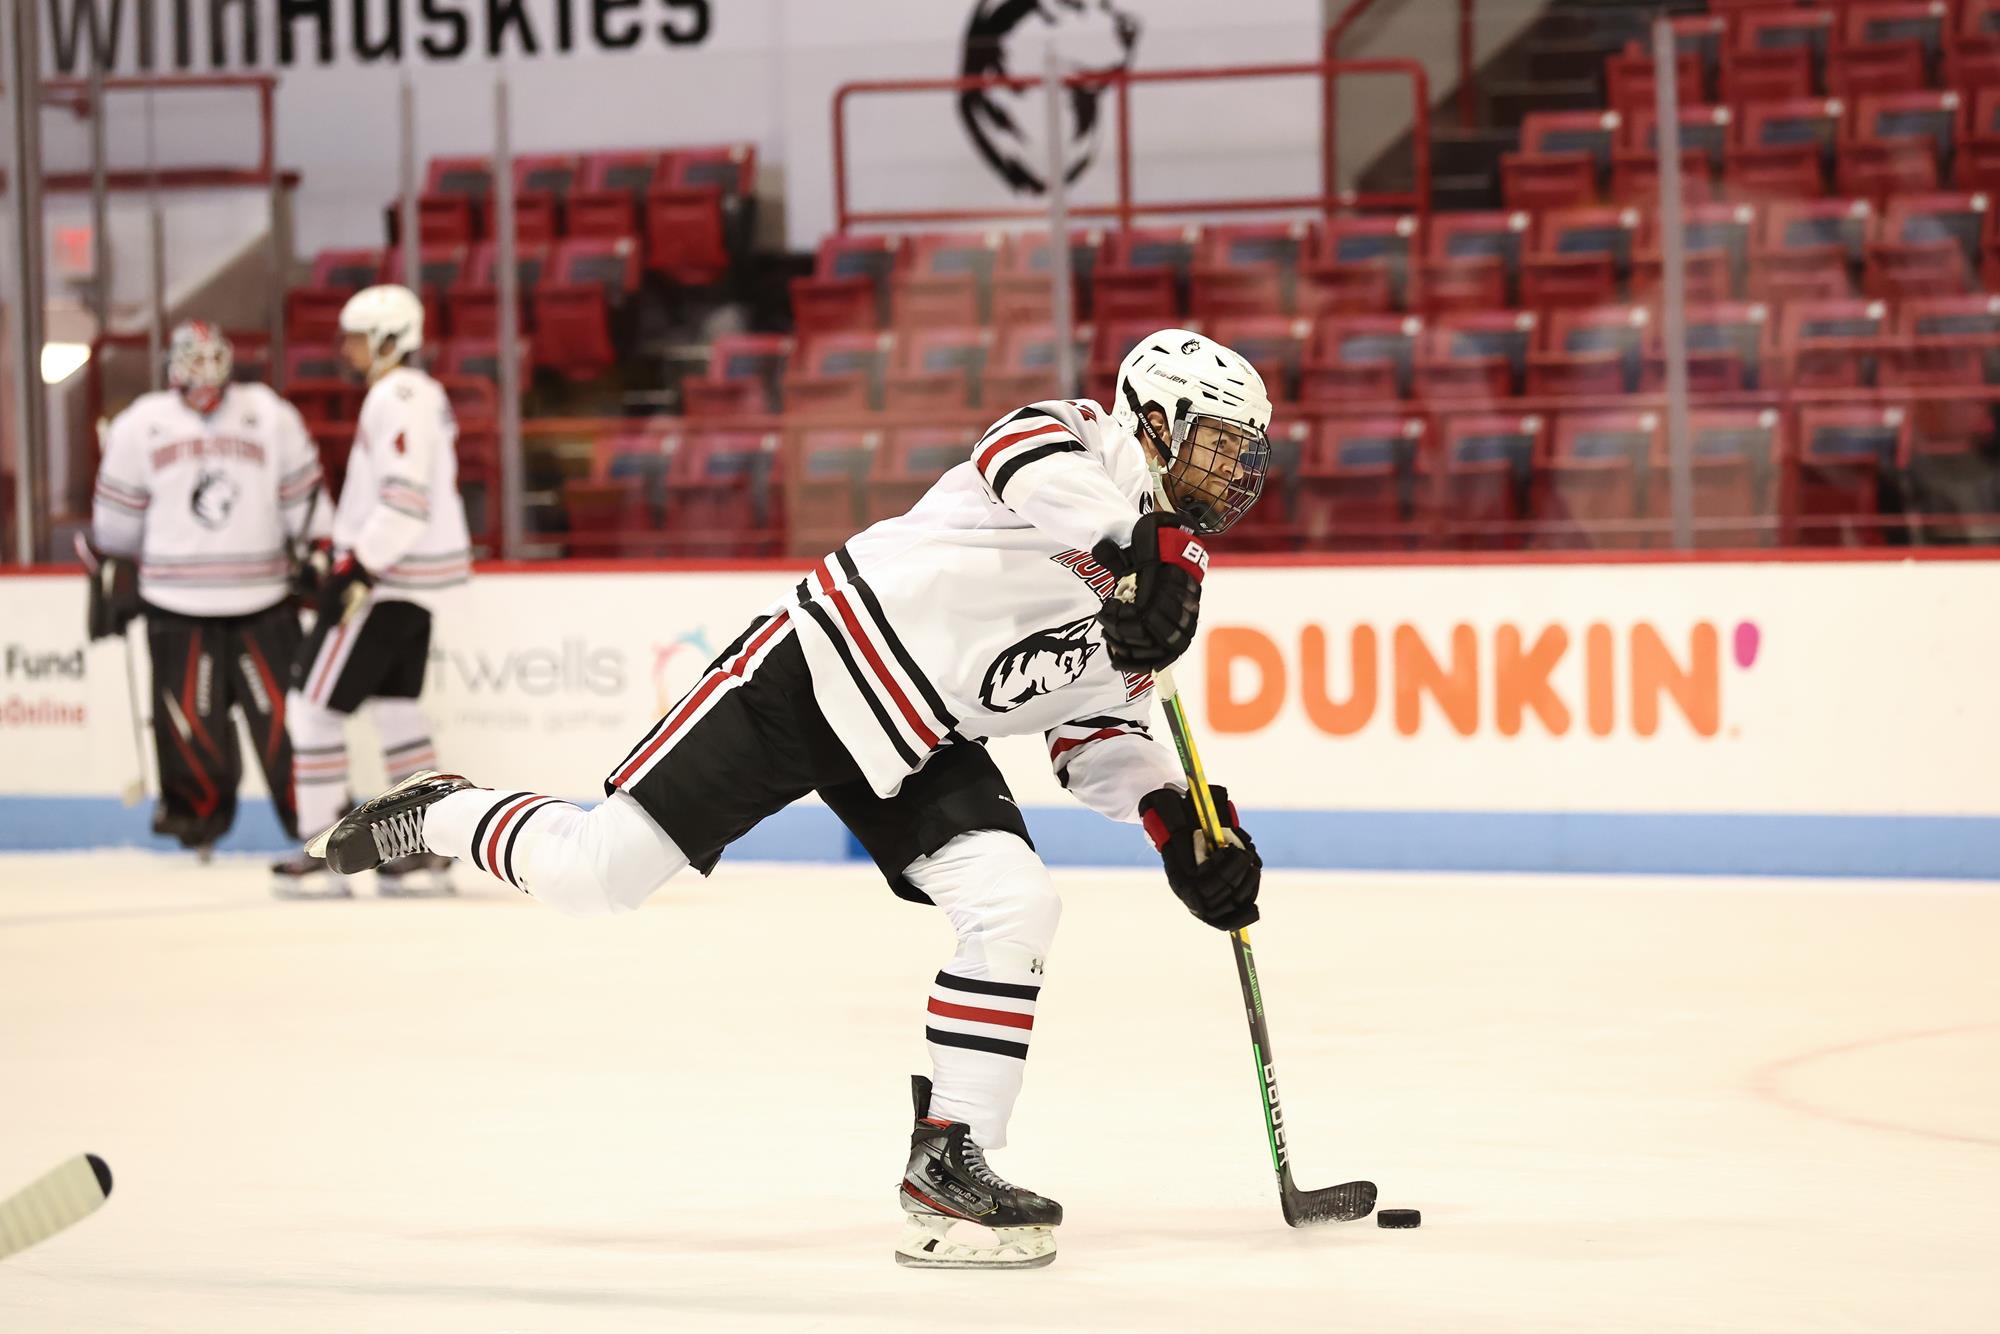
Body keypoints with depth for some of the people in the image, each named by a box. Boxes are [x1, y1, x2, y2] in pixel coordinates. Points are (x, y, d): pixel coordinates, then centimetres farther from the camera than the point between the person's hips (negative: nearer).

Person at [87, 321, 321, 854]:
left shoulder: (271, 416, 3)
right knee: (190, 715, -2)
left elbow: (303, 496, 8)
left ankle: (309, 812, 4)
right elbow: (117, 512, 10)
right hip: (176, 603, 0)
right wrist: (113, 577, 15)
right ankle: (196, 811, 17)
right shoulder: (140, 425, 2)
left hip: (261, 599, 0)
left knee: (280, 706, -5)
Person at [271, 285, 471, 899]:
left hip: (385, 580, -10)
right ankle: (430, 850, 13)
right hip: (410, 582, 10)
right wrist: (346, 553, 22)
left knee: (314, 704, -4)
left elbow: (404, 499, -25)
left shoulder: (398, 398, -17)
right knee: (395, 706, 13)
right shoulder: (420, 395, 15)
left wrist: (357, 570, -23)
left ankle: (322, 857, -2)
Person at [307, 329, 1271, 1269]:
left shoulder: (1173, 584, 11)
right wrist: (1134, 544, -50)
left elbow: (1099, 736, 15)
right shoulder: (1087, 443, -11)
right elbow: (1023, 464, -36)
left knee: (1017, 909, -14)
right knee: (599, 869, -8)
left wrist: (1183, 824, -1)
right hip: (819, 667, -7)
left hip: (922, 752, 7)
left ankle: (948, 1161, -4)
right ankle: (440, 813, 22)